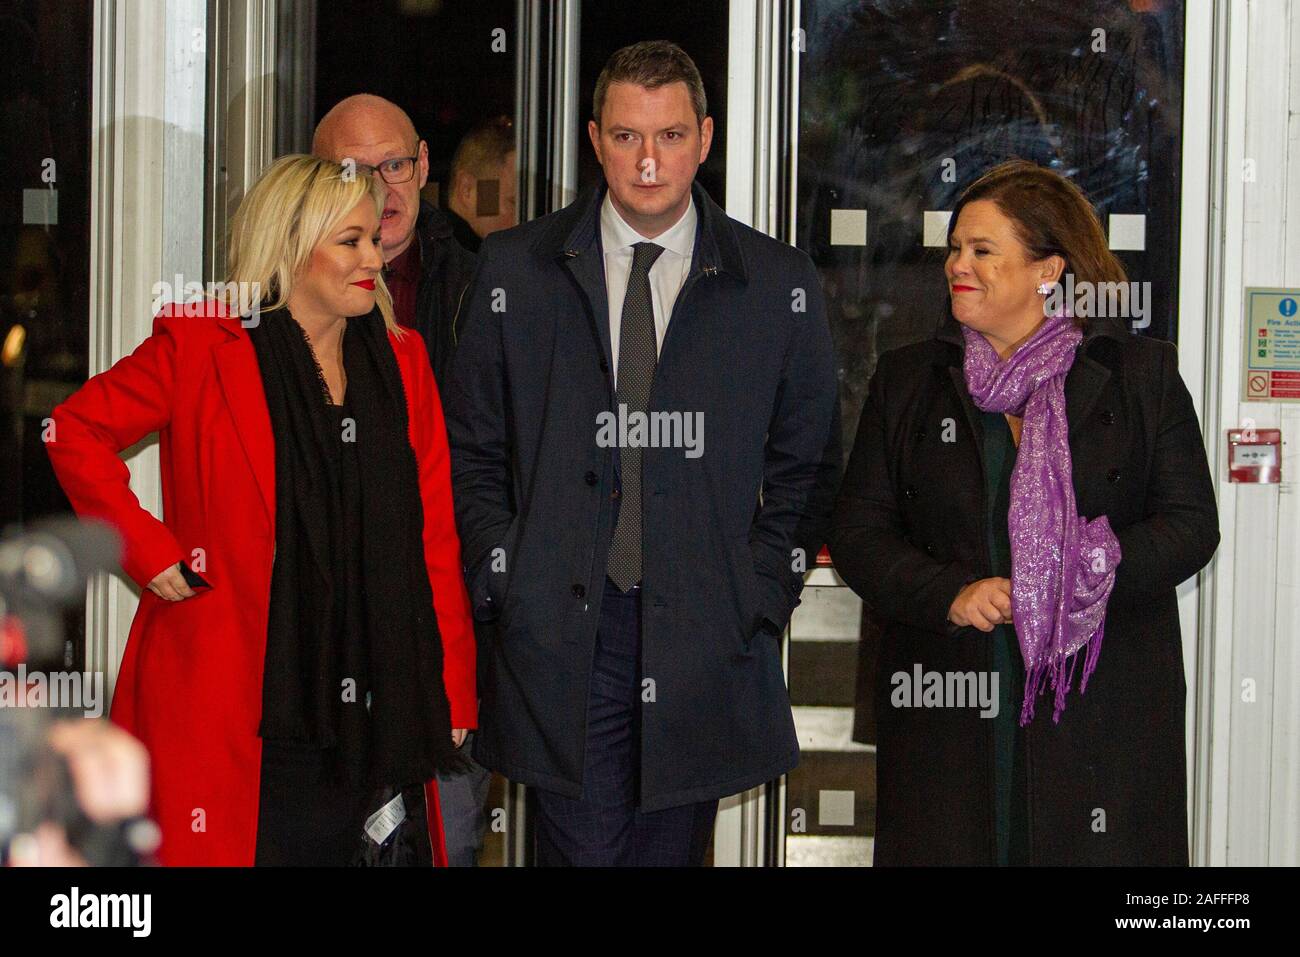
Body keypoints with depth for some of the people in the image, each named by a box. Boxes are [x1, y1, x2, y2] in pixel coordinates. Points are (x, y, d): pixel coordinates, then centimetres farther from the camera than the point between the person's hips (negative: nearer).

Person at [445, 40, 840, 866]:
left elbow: (805, 466, 9)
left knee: (671, 849, 6)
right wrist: (502, 578, 0)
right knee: (581, 849, -3)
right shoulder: (516, 270, 5)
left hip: (705, 639, 1)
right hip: (561, 632, 0)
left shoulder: (779, 284, 5)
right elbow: (472, 449, 10)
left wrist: (762, 599, 1)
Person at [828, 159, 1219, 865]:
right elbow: (858, 531, 7)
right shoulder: (908, 379, 11)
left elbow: (1191, 523, 0)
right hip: (948, 699, 2)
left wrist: (1095, 574, -18)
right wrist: (950, 594, -11)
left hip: (1102, 704, -1)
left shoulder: (1143, 375, 5)